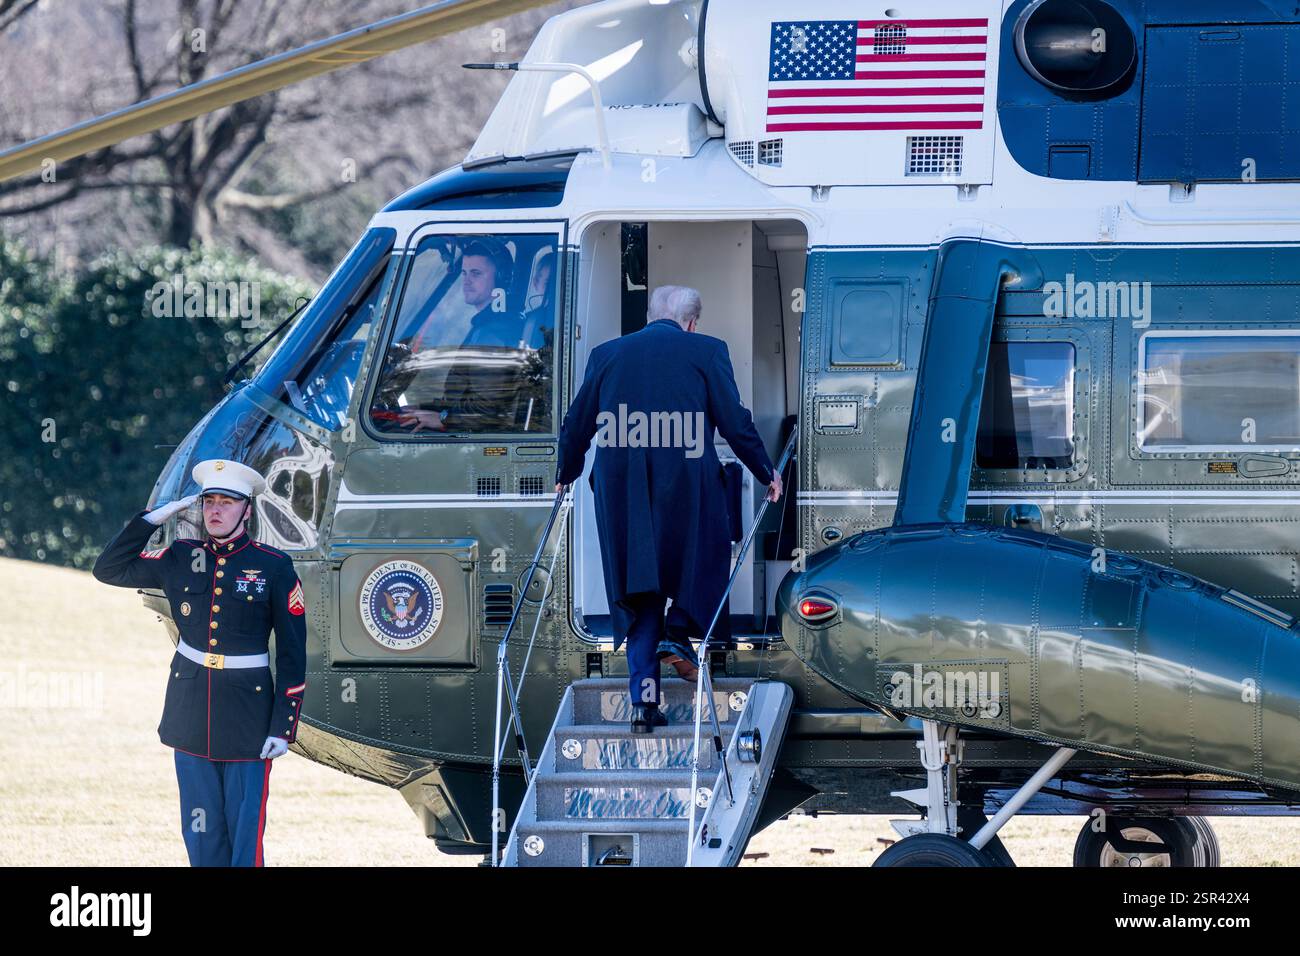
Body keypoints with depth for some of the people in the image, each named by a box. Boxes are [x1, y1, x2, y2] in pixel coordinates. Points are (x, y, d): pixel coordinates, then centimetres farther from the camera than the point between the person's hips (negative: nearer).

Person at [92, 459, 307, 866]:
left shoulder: (274, 568, -4)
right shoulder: (181, 558, 6)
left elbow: (293, 655, -3)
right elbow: (110, 569, 9)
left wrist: (283, 727, -8)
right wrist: (154, 518, 0)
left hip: (246, 713, -4)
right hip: (191, 708, 4)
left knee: (244, 829, -5)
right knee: (201, 833, 7)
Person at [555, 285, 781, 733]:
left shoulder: (606, 354, 14)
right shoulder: (707, 351, 5)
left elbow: (577, 424, 17)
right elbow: (734, 422, 2)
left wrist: (566, 474, 34)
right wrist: (766, 473, 15)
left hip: (620, 489, 3)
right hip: (684, 479, -3)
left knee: (640, 590, 9)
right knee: (704, 557, 21)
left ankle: (644, 700, 4)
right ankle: (678, 633, -2)